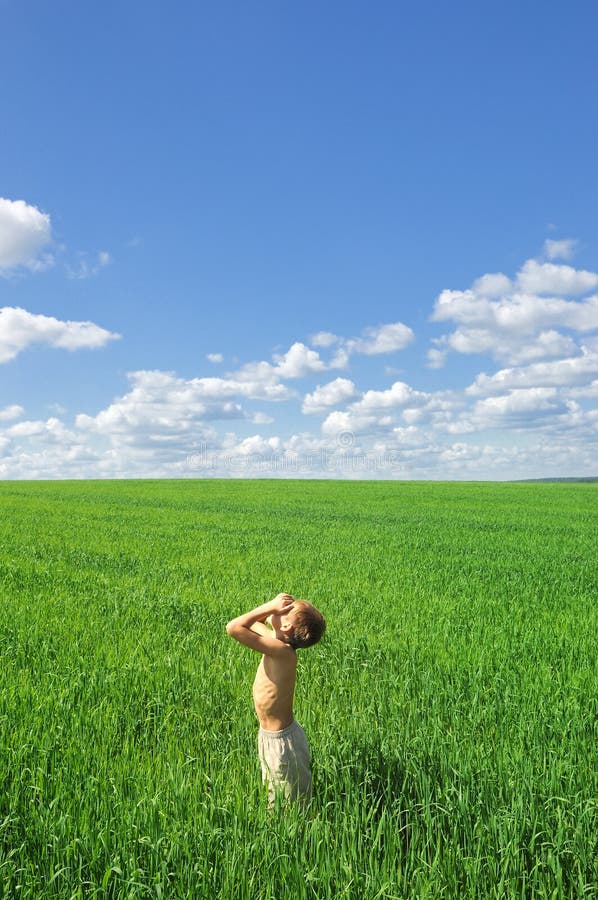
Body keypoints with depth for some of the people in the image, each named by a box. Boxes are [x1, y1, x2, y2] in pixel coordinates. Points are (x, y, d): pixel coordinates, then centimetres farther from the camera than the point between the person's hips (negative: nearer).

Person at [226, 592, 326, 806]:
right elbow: (253, 622, 11)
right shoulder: (279, 643, -7)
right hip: (270, 735, 8)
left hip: (281, 741, -8)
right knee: (275, 800, 26)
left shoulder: (281, 651, -30)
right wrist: (271, 607, -6)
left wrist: (271, 606, -29)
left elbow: (233, 627, -35)